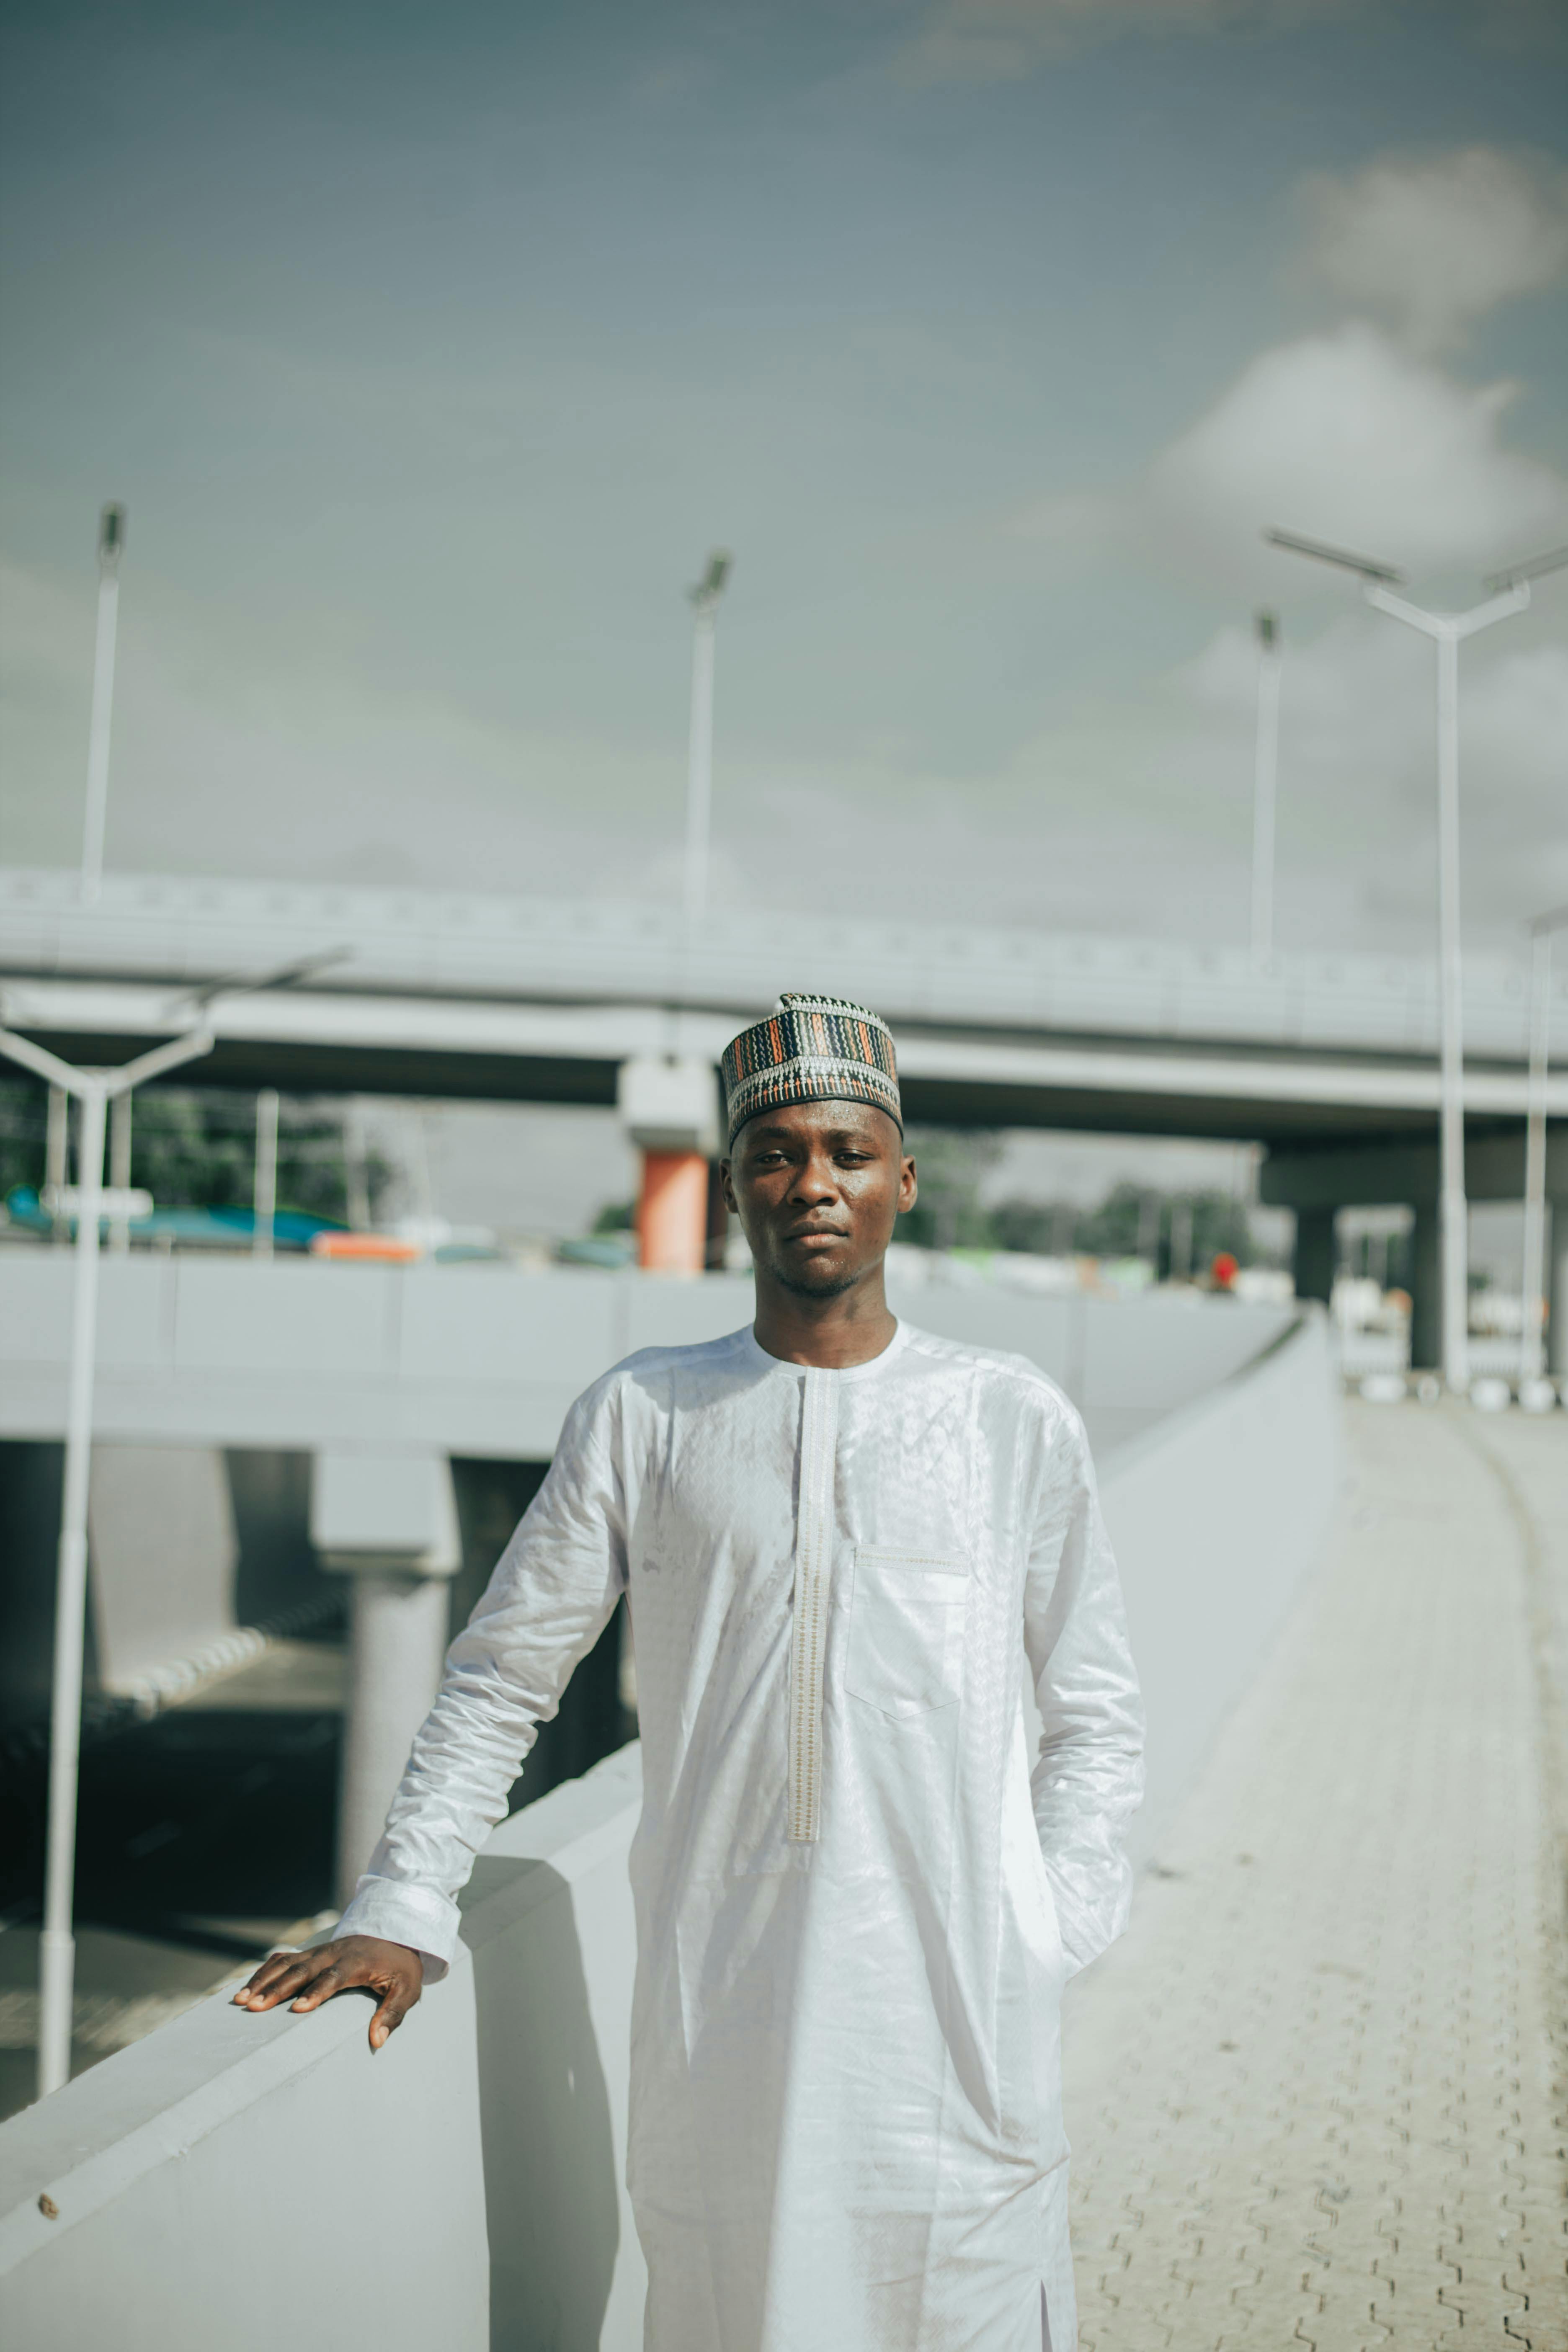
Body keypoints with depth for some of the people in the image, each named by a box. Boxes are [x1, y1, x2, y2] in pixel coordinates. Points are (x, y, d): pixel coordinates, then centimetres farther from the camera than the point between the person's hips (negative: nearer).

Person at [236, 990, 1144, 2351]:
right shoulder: (643, 1416, 6)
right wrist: (404, 1911, 4)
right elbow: (503, 1677, 11)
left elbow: (1097, 1714, 10)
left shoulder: (1013, 1418, 6)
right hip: (715, 2009, 1)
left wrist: (1047, 1933, 0)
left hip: (956, 2001, 0)